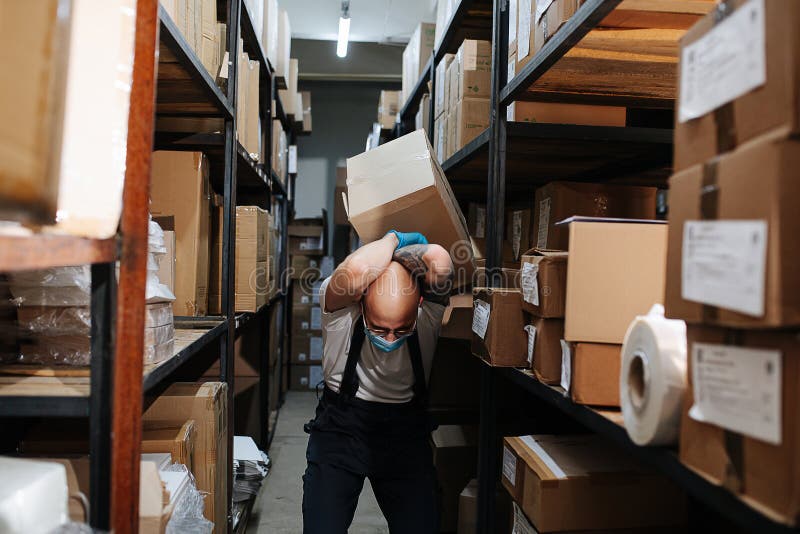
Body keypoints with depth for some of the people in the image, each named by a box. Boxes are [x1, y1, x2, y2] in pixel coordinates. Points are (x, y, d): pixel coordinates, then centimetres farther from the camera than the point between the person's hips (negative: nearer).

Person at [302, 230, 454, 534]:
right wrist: (393, 240, -24)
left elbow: (439, 260, -35)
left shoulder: (428, 311, -15)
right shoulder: (342, 306, -19)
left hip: (404, 428, 1)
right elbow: (355, 270, -41)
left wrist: (400, 254, -16)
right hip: (341, 425, -1)